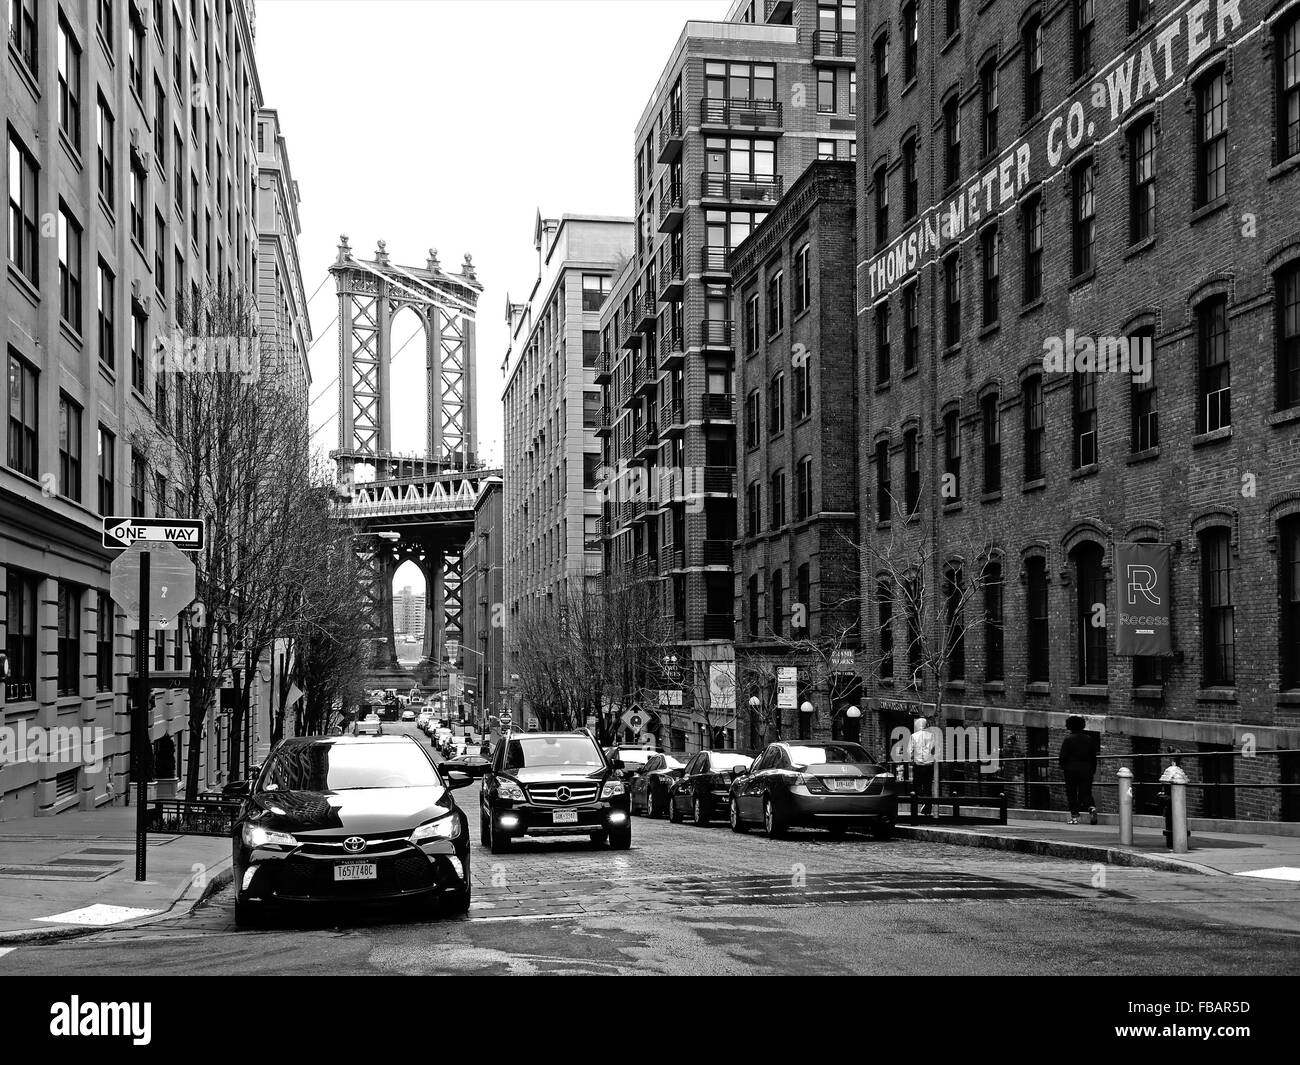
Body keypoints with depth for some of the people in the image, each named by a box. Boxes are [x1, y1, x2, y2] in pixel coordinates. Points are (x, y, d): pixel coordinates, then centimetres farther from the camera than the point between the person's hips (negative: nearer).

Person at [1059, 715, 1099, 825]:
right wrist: (1093, 770, 15)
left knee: (1071, 794, 4)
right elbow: (1094, 757, 9)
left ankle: (1074, 816, 1)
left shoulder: (1068, 739, -7)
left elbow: (1063, 756, -9)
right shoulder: (1089, 739, 7)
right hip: (1086, 770, 4)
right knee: (1086, 792, 9)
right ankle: (1092, 807, -18)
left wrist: (1062, 767, 6)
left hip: (1072, 770, -4)